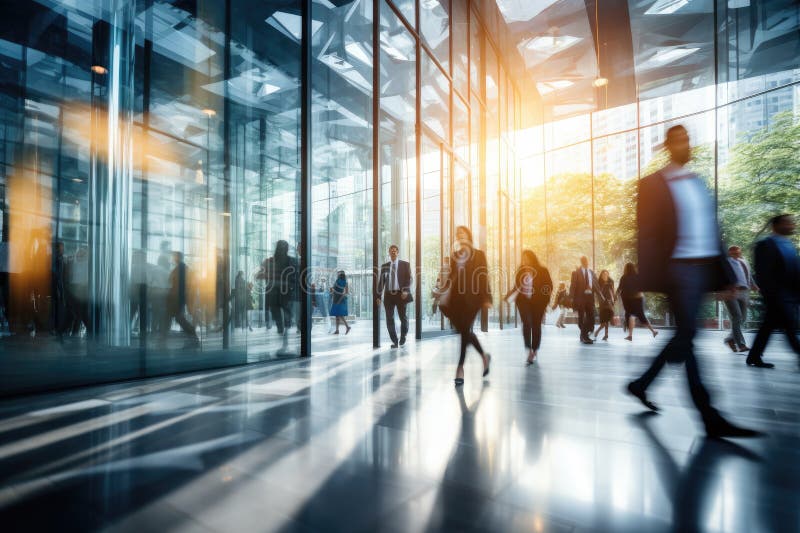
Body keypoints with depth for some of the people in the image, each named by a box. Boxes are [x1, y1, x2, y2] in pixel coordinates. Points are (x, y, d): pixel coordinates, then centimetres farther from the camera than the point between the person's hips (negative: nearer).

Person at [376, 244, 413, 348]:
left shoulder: (405, 264, 5)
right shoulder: (384, 266, 11)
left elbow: (409, 279, -1)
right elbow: (381, 281, 9)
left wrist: (406, 291, -16)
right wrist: (378, 296, 4)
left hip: (401, 294, -2)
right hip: (388, 295, 2)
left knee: (403, 317, 5)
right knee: (389, 319, 0)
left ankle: (403, 337, 29)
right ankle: (394, 341, 11)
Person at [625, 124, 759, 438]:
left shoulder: (698, 181, 18)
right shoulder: (653, 184, -2)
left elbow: (711, 227, 16)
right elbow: (647, 233, -8)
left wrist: (723, 273, 10)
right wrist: (650, 280, -15)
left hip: (705, 267, 7)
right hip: (679, 268, -7)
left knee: (684, 336, 11)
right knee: (687, 336, -6)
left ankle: (642, 384, 27)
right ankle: (710, 418, 0)